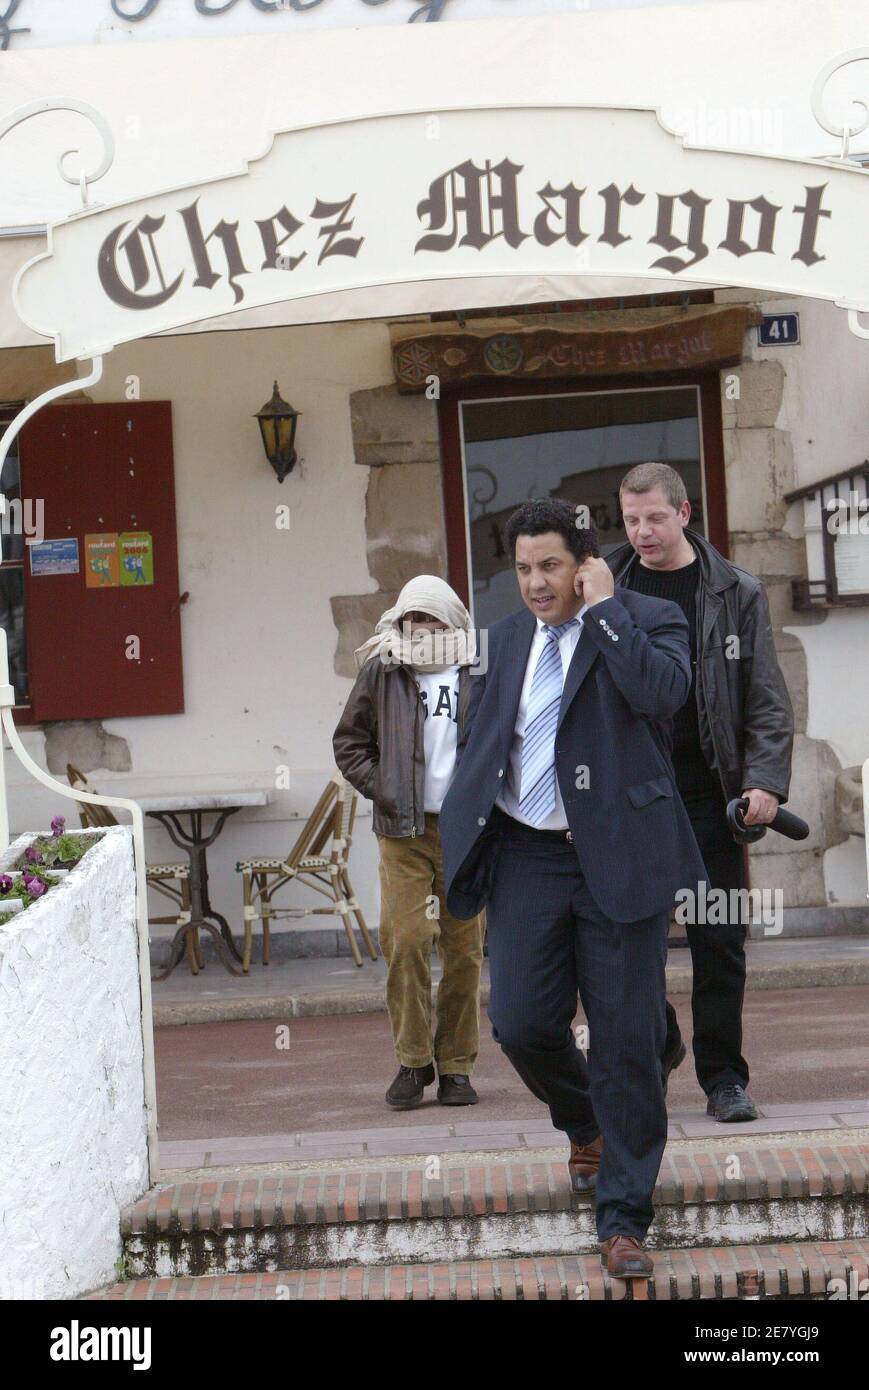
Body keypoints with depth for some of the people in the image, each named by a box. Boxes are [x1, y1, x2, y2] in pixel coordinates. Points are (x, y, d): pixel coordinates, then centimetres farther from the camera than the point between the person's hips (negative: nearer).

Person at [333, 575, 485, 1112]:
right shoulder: (381, 673, 6)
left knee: (465, 951, 3)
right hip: (405, 831, 0)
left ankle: (456, 1065, 13)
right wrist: (380, 789, 0)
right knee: (406, 941, -9)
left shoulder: (482, 675, 4)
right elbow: (349, 741, 13)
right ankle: (413, 1061, 4)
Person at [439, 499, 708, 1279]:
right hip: (526, 856, 4)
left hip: (618, 857, -4)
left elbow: (660, 692, -24)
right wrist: (466, 829, 16)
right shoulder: (508, 637, 14)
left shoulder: (648, 622, -2)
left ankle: (623, 1220, 11)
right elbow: (479, 737, 24)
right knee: (521, 1023, -1)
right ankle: (584, 1124, 33)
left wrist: (604, 608, -16)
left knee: (626, 1040, 0)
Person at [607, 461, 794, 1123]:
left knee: (719, 942, 2)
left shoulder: (736, 592, 3)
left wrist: (766, 782, -11)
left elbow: (768, 701, 2)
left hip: (709, 795, -1)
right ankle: (657, 1042, 26)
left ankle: (723, 1075, 12)